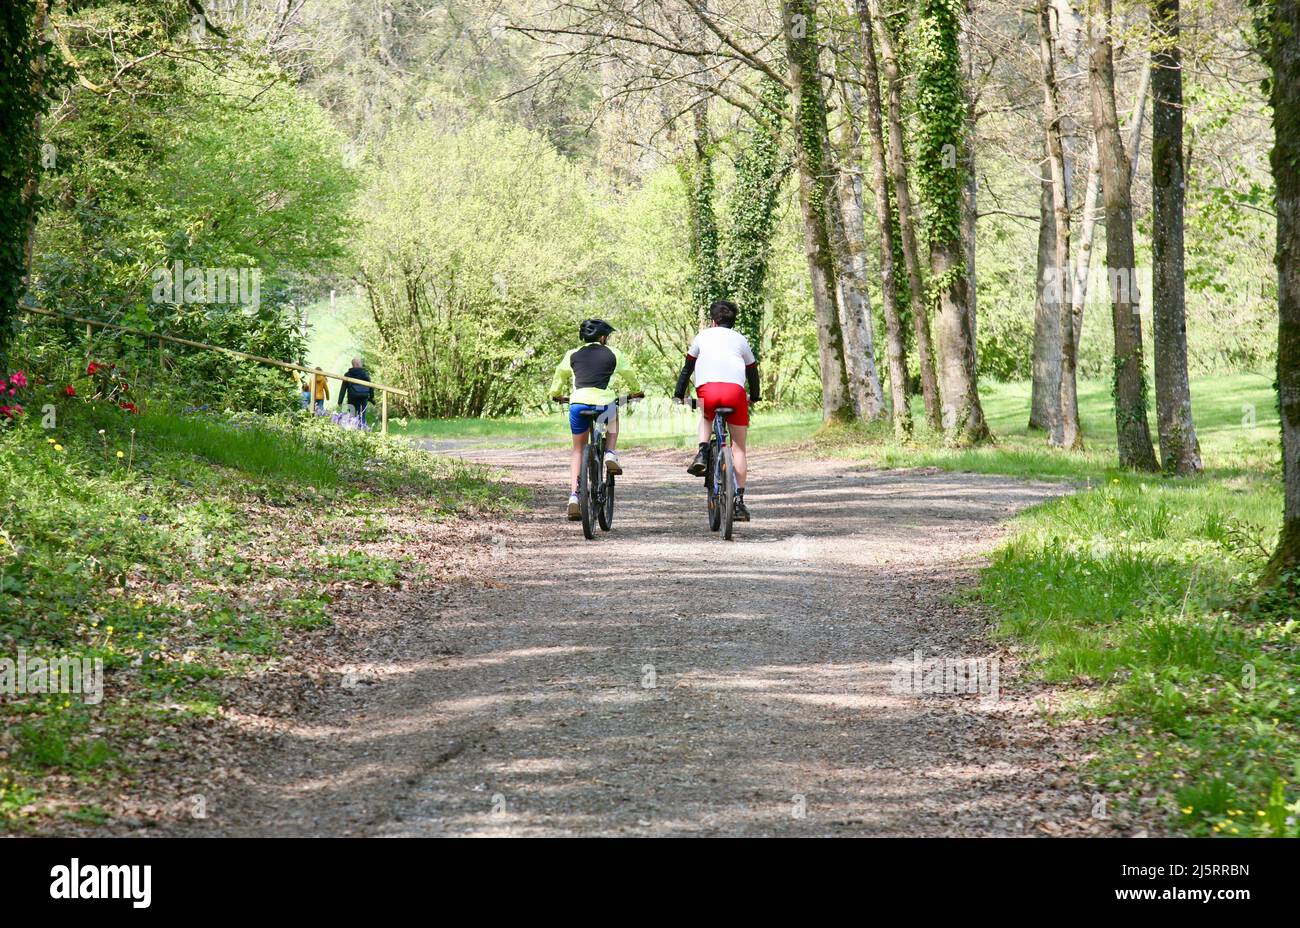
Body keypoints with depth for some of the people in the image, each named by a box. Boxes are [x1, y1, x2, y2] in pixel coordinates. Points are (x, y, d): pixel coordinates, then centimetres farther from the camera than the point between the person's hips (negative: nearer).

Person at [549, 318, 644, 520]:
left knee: (578, 450, 19)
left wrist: (556, 395, 45)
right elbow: (630, 375, 25)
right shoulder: (612, 355, 12)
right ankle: (610, 454, 16)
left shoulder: (572, 355, 15)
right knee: (613, 418, 37)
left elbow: (559, 375, 25)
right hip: (604, 403, -1)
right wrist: (637, 391, 45)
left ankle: (574, 495, 5)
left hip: (578, 404, 1)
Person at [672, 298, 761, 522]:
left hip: (706, 389, 0)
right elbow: (752, 371, 33)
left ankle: (702, 453, 9)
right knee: (738, 448, 10)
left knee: (706, 417, 36)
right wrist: (754, 397, 49)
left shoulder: (703, 336, 25)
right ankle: (739, 501, 3)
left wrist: (678, 395, 39)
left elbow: (687, 367, 28)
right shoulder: (740, 340, 26)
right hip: (735, 390, 0)